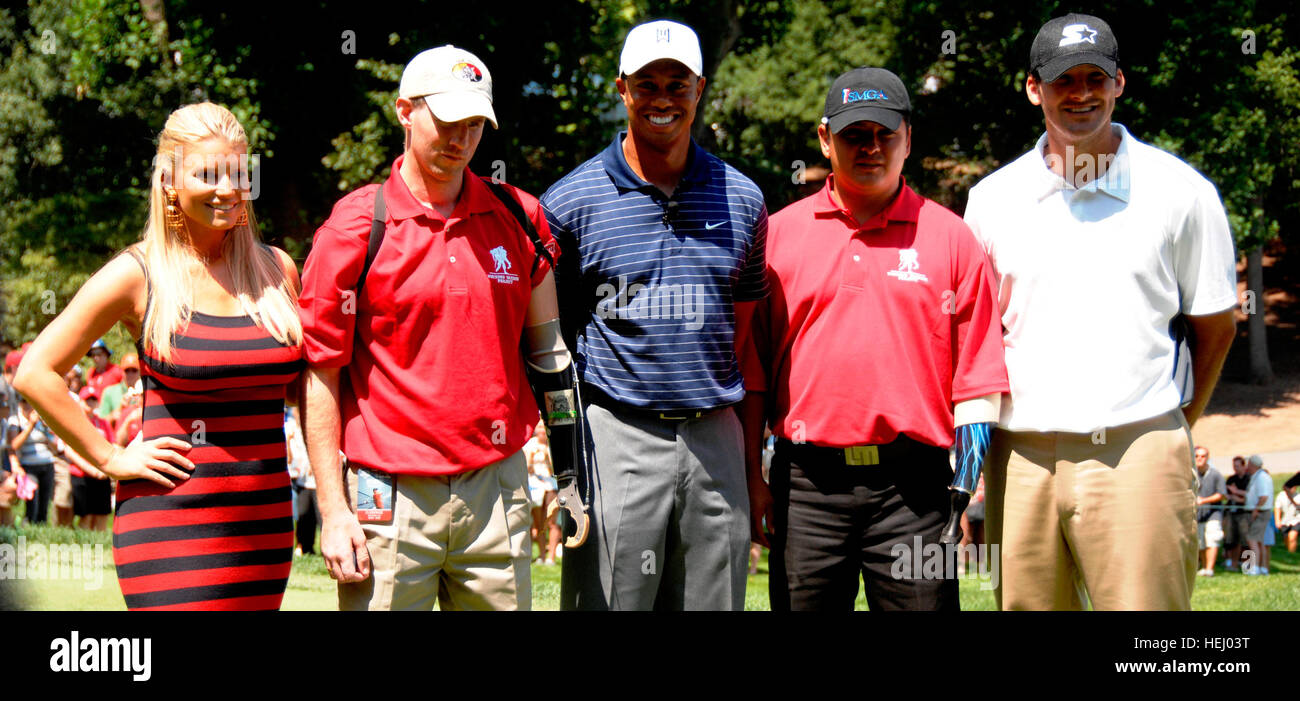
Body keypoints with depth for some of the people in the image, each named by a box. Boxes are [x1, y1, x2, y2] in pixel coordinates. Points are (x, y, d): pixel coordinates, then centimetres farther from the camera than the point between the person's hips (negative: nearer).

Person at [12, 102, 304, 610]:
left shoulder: (276, 270, 9)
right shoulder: (139, 275, -4)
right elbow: (35, 373, -2)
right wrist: (110, 458, -4)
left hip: (266, 525, 5)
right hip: (173, 524, -5)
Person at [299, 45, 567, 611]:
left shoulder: (519, 218, 8)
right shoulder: (356, 226, -4)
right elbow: (319, 372, -4)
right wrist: (333, 510, -8)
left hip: (498, 489, 4)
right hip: (392, 497, -3)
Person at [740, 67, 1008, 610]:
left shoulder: (950, 236, 7)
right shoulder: (779, 234, 9)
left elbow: (977, 367, 6)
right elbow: (753, 367, 10)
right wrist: (751, 475, 5)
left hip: (912, 486, -1)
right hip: (807, 481, 1)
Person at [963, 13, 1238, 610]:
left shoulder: (1181, 192, 5)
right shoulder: (992, 199, 11)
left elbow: (1215, 325, 13)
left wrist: (1176, 427, 10)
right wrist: (982, 424, 11)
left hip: (1138, 454, -2)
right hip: (1022, 457, 2)